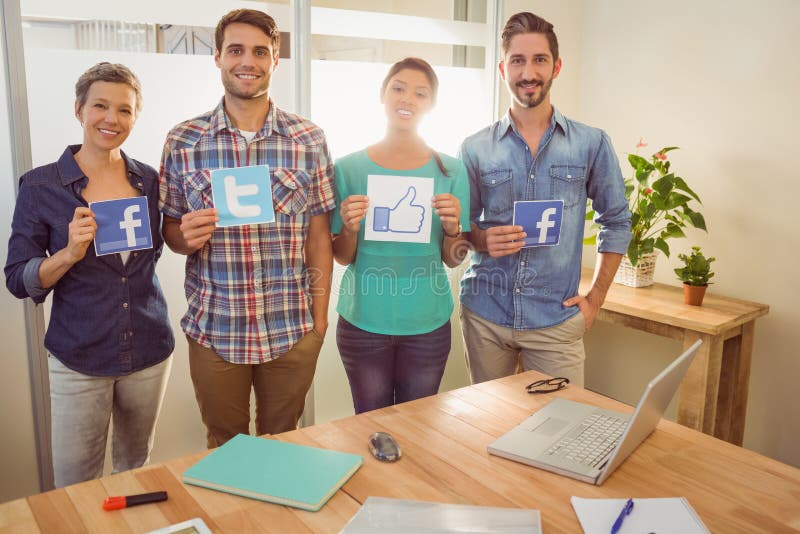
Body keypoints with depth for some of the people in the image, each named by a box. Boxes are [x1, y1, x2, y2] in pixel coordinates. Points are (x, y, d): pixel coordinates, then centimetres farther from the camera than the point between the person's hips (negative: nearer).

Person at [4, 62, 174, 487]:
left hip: (150, 352, 3)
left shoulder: (150, 180, 1)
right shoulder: (41, 186, -7)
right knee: (75, 488, 8)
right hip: (79, 360, -3)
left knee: (135, 472, 20)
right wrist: (69, 253, -24)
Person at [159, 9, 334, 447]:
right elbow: (170, 230, 6)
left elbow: (319, 235, 1)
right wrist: (186, 237, -17)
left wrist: (320, 318, -1)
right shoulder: (182, 141, -2)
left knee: (282, 443, 19)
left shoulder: (309, 140, -2)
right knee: (224, 448, 19)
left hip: (293, 331, 0)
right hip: (213, 331, 0)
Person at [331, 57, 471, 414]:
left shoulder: (450, 170, -2)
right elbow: (342, 257, 1)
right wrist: (349, 228, -18)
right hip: (363, 321, -1)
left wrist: (452, 228, -17)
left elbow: (453, 259, 2)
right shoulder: (349, 167, -4)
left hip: (428, 323, 1)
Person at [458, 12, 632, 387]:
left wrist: (594, 299, 4)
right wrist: (483, 240, -15)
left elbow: (616, 222, 8)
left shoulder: (591, 144, 1)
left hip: (556, 319, 0)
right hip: (484, 315, 1)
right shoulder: (476, 149, 1)